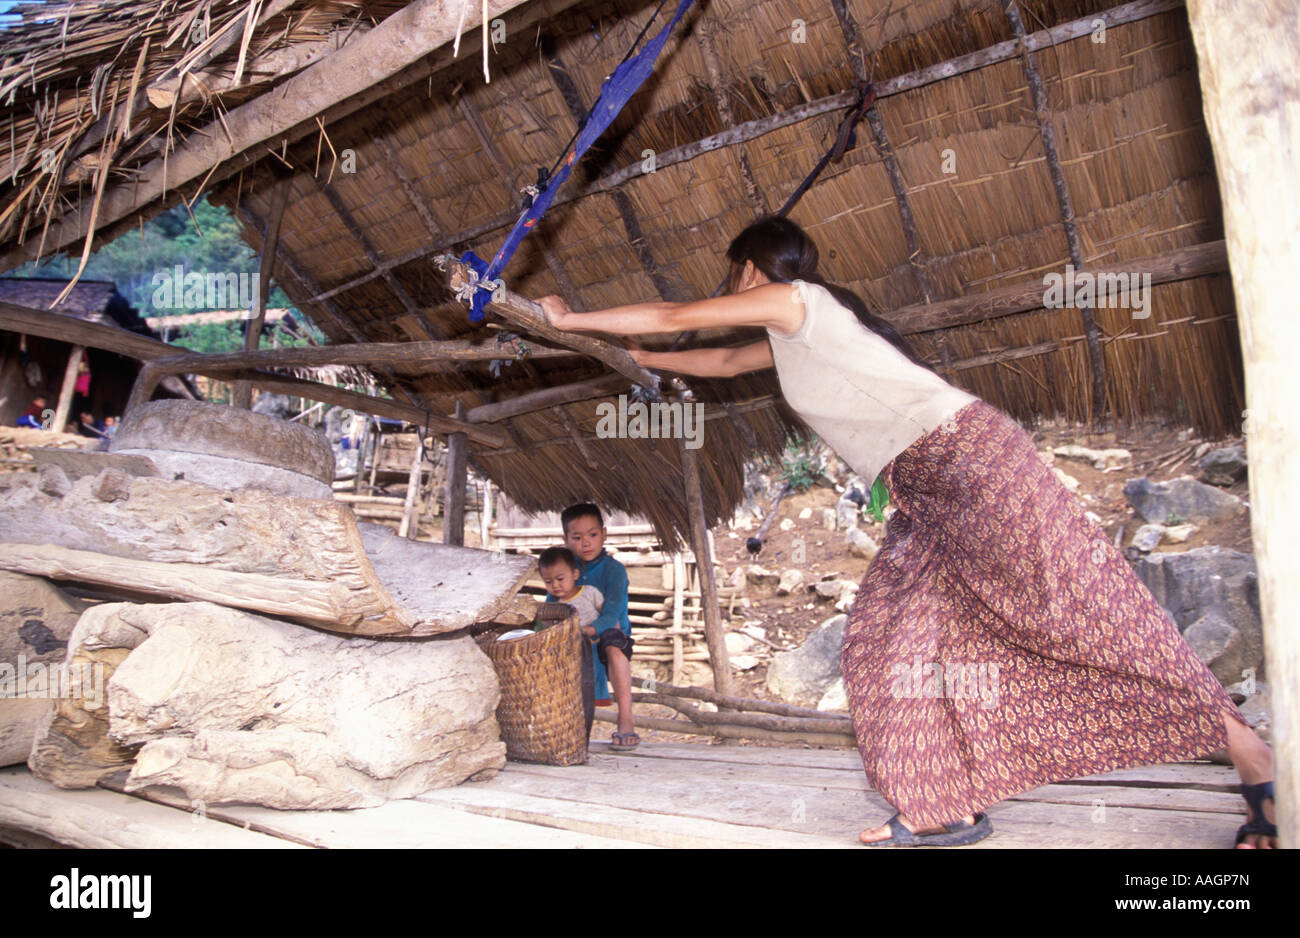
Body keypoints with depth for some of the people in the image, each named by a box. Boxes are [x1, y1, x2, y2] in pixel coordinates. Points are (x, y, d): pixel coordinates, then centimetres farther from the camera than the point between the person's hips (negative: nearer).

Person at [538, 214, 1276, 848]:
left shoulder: (790, 298, -1)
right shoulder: (790, 337, 25)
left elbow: (674, 317, 2)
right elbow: (725, 362, 40)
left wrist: (571, 318, 12)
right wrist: (643, 361, 44)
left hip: (965, 452, -10)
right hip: (925, 494, 10)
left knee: (1073, 598, -10)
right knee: (888, 640, 3)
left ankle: (1253, 757, 1)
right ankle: (952, 808, 6)